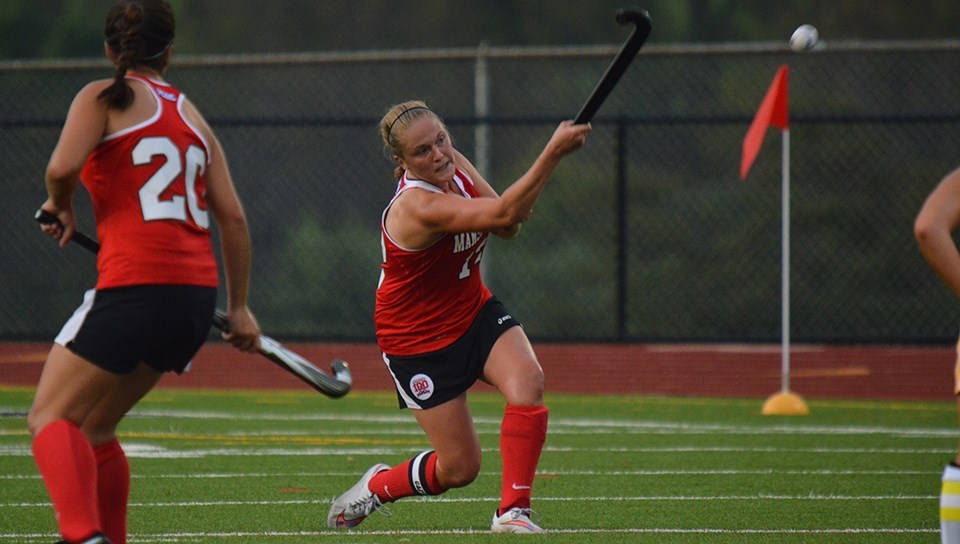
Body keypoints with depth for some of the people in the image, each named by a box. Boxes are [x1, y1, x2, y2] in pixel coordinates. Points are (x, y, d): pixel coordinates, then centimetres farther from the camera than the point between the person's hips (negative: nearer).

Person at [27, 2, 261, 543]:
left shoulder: (105, 97, 1)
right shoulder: (192, 116, 18)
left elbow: (63, 165, -16)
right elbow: (233, 217, 15)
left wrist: (62, 206, 7)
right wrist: (239, 307, 22)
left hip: (135, 284, -7)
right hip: (197, 295, 7)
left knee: (51, 418, -4)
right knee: (94, 427, 20)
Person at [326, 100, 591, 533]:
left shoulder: (453, 164, -7)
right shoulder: (416, 206, -32)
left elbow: (507, 226, 4)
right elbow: (502, 214, -44)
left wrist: (517, 209, -21)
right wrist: (554, 151, -48)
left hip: (474, 312, 7)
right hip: (418, 339, -7)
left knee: (527, 380, -24)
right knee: (460, 467, -2)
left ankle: (513, 512, -19)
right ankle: (376, 486, 29)